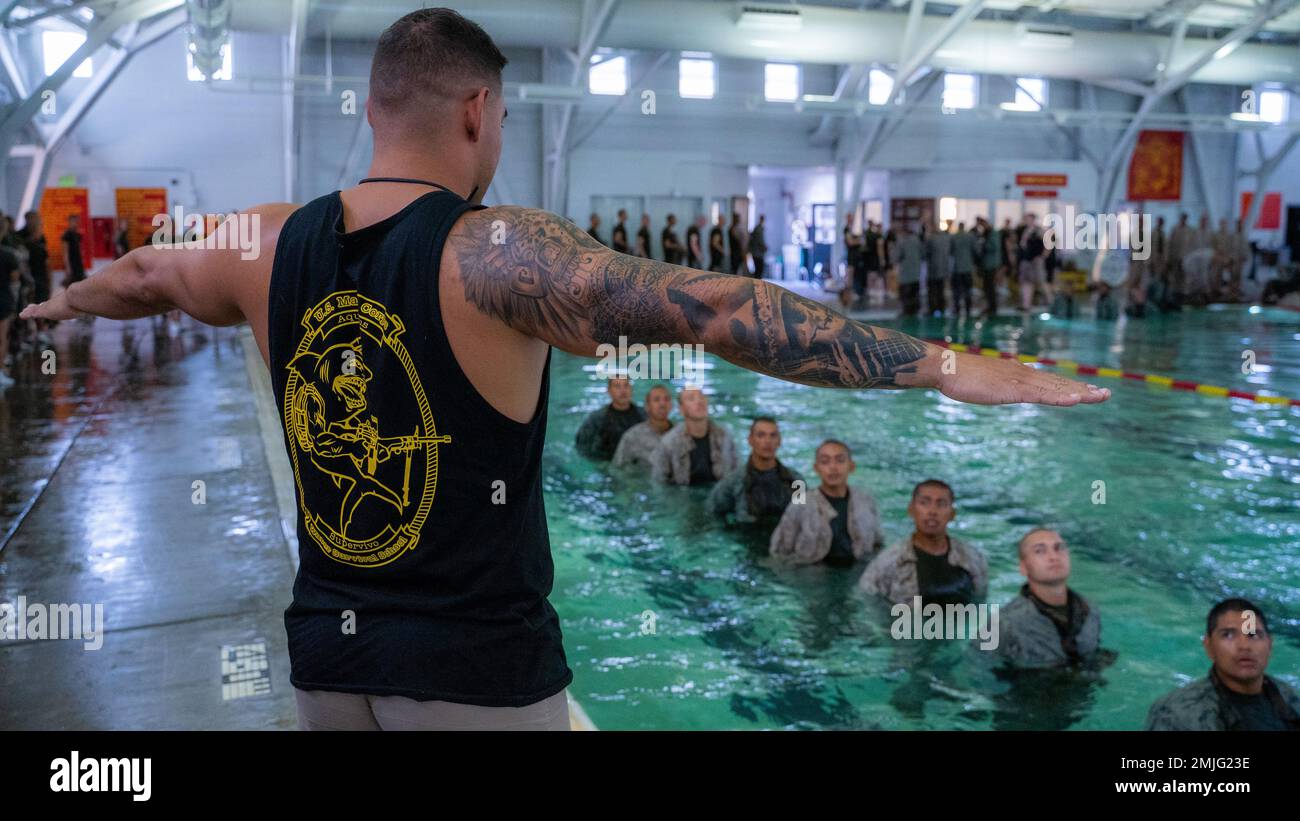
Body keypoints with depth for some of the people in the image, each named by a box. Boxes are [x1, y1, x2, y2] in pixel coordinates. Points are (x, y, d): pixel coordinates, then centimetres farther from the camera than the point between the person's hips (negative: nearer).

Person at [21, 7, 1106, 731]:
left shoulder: (267, 246, 0)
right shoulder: (495, 253, -18)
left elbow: (139, 274, 22)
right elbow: (716, 309, -27)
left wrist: (61, 301, 45)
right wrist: (943, 366, -25)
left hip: (327, 652, 6)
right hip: (477, 667, -5)